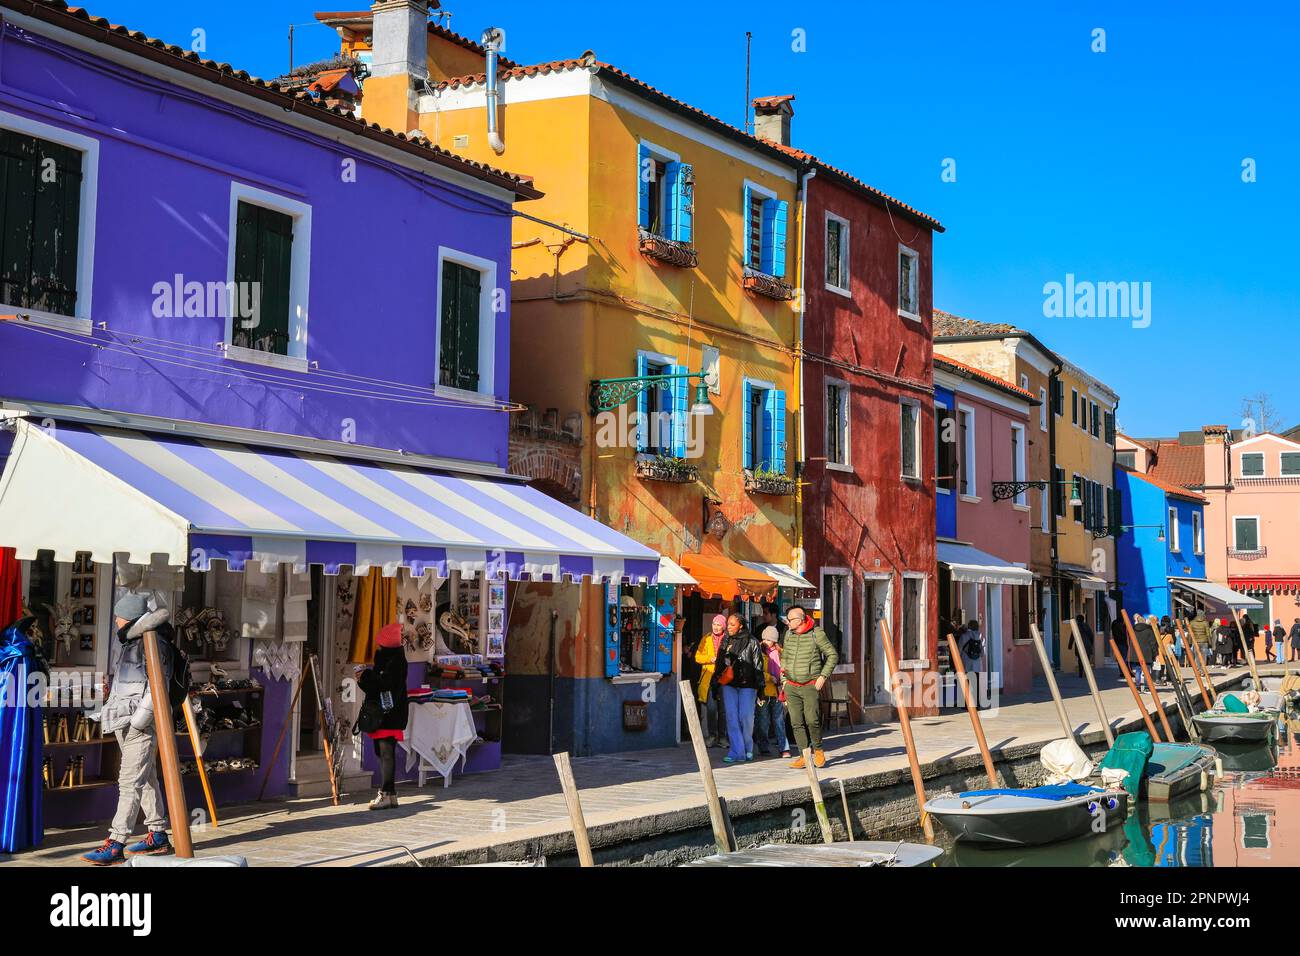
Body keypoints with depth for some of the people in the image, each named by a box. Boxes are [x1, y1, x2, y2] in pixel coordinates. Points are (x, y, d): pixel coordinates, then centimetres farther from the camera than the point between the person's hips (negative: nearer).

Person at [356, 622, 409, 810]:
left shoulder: (396, 662, -11)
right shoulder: (383, 659, 19)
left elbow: (386, 683, -23)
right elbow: (374, 686, 22)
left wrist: (366, 675, -11)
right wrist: (364, 677, 3)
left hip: (389, 714, -10)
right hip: (378, 714, 10)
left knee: (386, 752, -13)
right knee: (381, 752, 11)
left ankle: (387, 794, -14)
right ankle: (388, 792, 16)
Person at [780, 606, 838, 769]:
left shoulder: (816, 634, -6)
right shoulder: (789, 634, 10)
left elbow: (833, 655, 0)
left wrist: (823, 676, -7)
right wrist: (784, 679, 14)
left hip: (811, 686, -5)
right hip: (791, 687, 5)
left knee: (812, 720, -11)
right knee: (796, 723, 1)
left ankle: (818, 750, 12)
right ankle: (804, 755, 8)